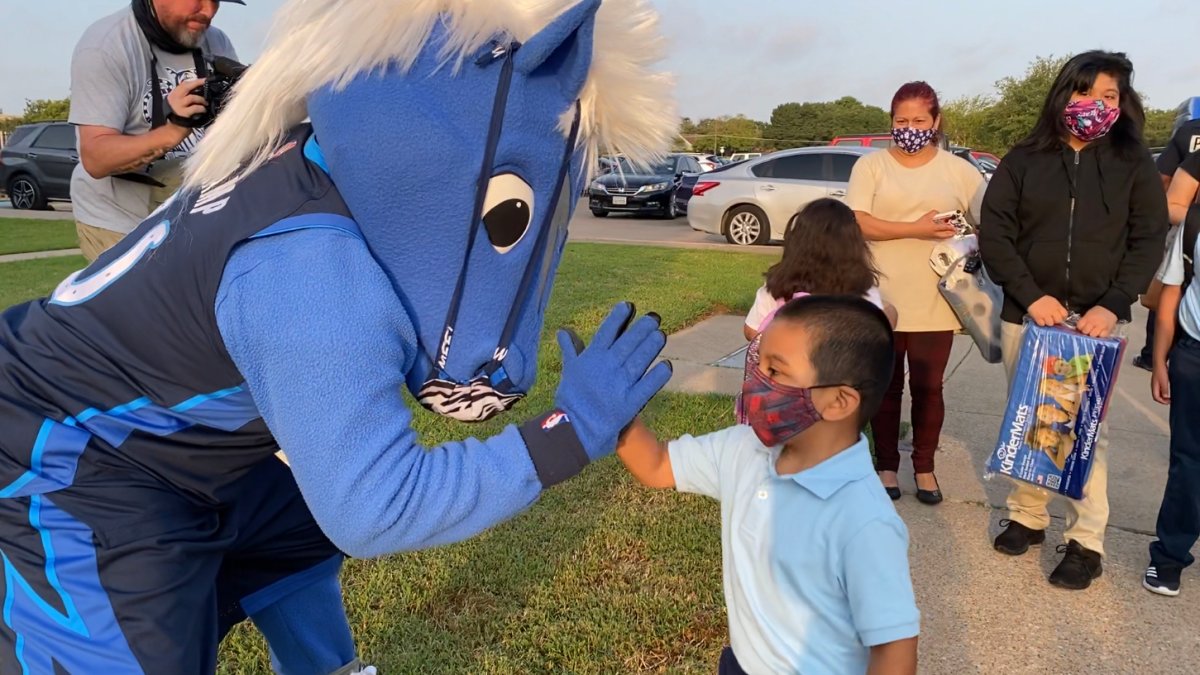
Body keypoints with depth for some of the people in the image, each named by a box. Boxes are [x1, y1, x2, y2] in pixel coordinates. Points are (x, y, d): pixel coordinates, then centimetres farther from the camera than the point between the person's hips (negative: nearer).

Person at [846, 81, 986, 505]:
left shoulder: (959, 170, 5)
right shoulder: (871, 165, 1)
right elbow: (857, 222, -11)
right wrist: (915, 229, -19)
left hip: (934, 302, 1)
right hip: (881, 300, -1)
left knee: (928, 388, 8)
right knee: (885, 387, 10)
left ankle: (924, 468, 23)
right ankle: (886, 465, 24)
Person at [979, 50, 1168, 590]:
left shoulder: (1134, 163, 4)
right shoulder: (1024, 159, 3)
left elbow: (1148, 241, 2)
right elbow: (994, 233, -2)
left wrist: (1113, 305, -13)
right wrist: (1030, 296, -13)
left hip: (1095, 319, -1)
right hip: (1027, 315, 1)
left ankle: (1087, 541, 9)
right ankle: (1026, 516, 23)